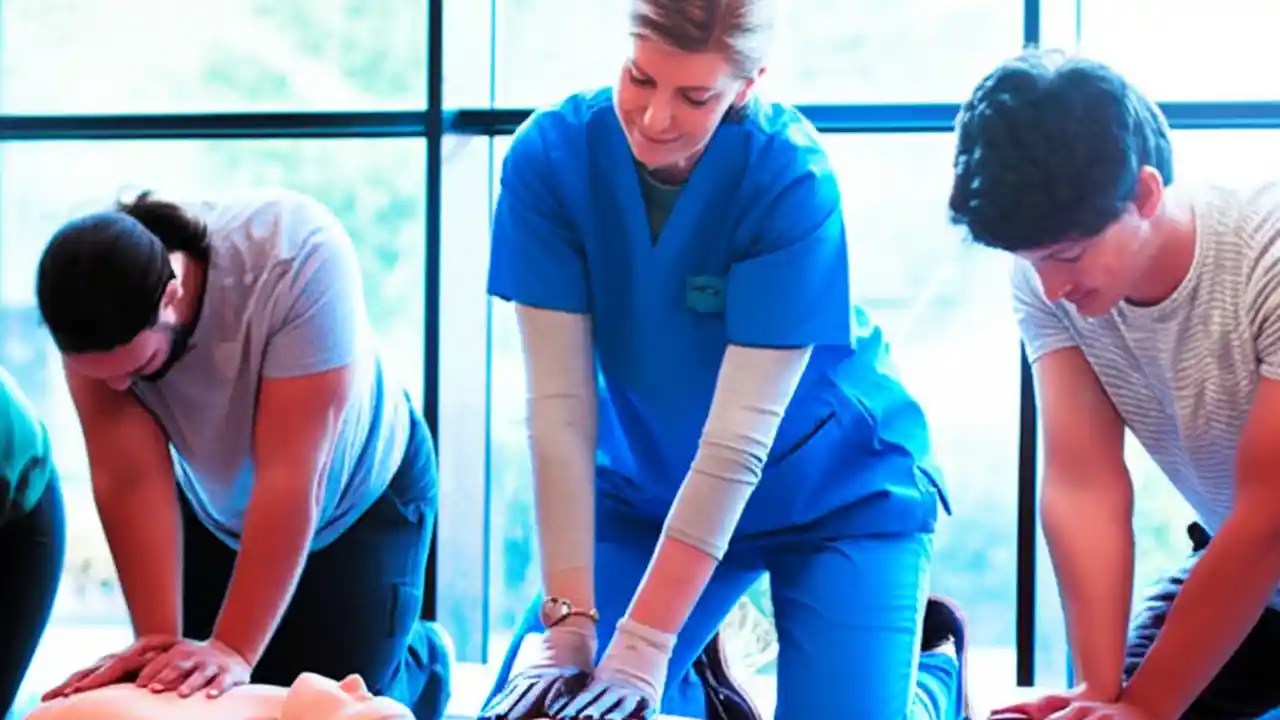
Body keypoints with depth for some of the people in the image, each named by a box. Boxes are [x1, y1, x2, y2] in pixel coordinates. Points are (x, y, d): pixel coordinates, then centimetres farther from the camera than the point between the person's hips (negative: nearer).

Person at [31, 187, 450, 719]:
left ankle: (421, 659, 28)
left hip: (362, 491, -4)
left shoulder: (298, 257, -39)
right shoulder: (95, 313, -28)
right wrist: (158, 639, -36)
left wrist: (234, 650, -39)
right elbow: (128, 480, -28)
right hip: (215, 505, 4)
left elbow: (291, 477, -39)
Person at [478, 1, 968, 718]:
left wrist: (646, 642, -32)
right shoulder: (551, 155, -19)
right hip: (650, 490, 3)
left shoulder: (790, 177, -27)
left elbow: (738, 437, -29)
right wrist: (569, 620, -24)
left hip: (840, 491, -3)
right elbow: (560, 405, -20)